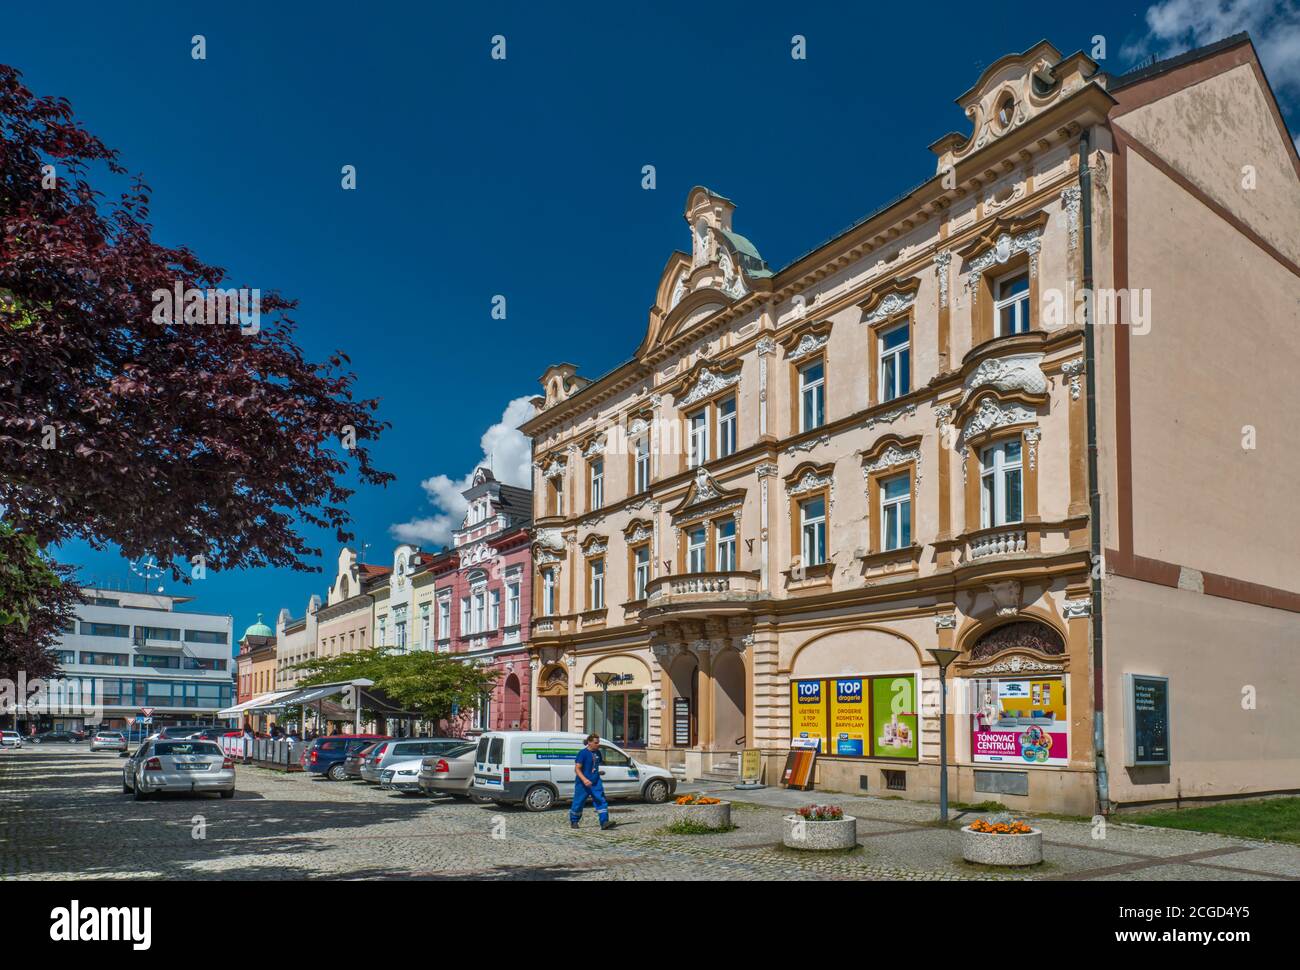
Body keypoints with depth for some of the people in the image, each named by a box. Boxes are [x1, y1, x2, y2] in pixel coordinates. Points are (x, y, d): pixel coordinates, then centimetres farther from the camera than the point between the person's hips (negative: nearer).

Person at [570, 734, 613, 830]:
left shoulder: (597, 753, 7)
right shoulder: (583, 753, -14)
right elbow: (577, 769, -18)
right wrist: (584, 780, -29)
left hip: (596, 782, 6)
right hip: (583, 783, -6)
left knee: (601, 801, -7)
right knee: (578, 803, 7)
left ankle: (604, 822, -11)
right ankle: (574, 822, 26)